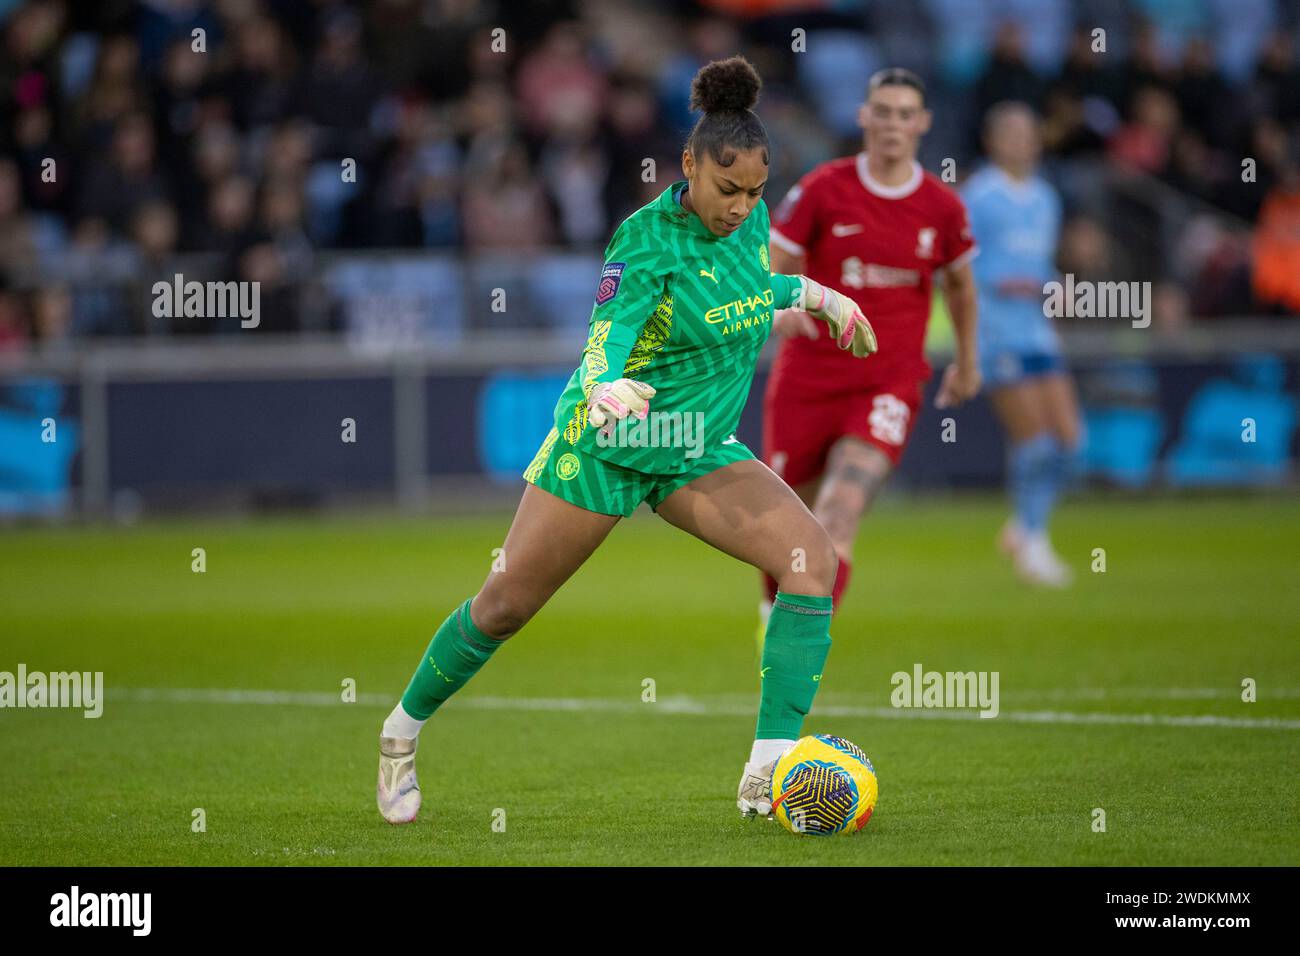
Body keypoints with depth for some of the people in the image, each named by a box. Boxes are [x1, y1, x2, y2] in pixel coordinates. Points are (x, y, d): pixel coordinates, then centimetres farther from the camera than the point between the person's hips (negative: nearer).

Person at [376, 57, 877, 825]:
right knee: (506, 606, 4)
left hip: (700, 449, 5)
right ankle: (402, 733, 32)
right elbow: (601, 352, -33)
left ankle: (768, 774, -21)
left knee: (813, 557, -19)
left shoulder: (751, 220, -3)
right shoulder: (646, 241, -22)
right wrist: (604, 388, -53)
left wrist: (815, 294, 17)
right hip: (607, 445, -5)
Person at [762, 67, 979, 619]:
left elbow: (959, 282, 21)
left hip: (888, 385, -1)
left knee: (840, 516, -22)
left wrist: (967, 360, 31)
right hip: (806, 380, 1)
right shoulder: (822, 189, -3)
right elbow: (769, 268, -1)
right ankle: (774, 612, 40)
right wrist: (778, 308, -23)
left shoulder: (942, 207, 2)